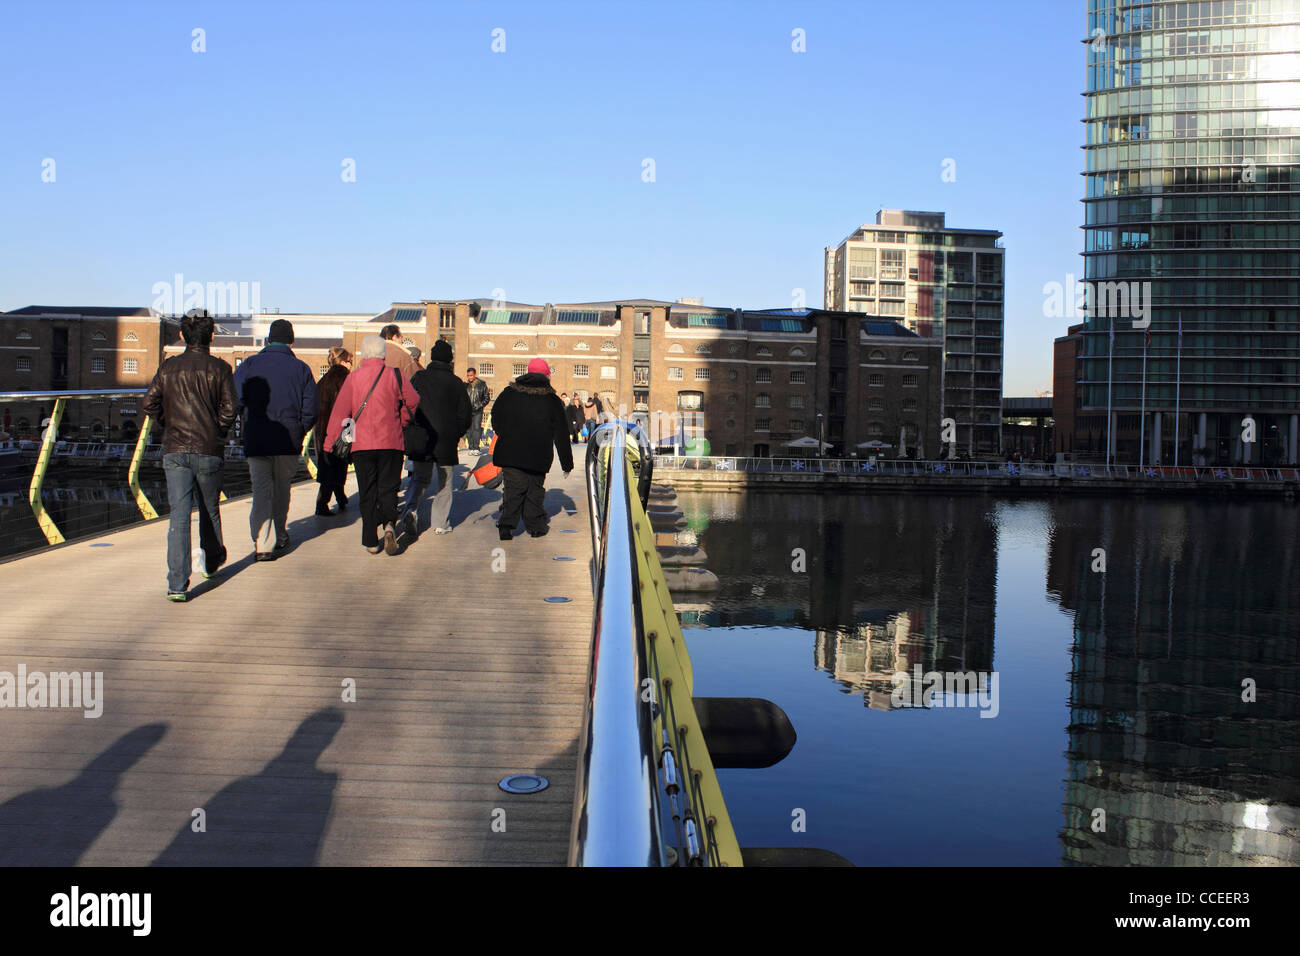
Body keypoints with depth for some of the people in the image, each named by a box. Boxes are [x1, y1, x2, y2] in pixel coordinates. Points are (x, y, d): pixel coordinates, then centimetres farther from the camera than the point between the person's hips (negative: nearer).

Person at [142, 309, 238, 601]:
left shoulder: (169, 367, 4)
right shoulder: (219, 368, -3)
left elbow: (150, 402, -2)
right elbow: (230, 407, -13)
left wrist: (170, 425, 13)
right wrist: (218, 433, 4)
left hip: (175, 451, 1)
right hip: (209, 451, -1)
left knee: (179, 516, -3)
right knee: (210, 508, 19)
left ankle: (177, 584, -12)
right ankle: (212, 560, 41)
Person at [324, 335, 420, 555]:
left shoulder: (353, 378, 0)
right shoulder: (395, 375, -2)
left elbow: (340, 410, 0)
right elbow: (413, 400, -6)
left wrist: (330, 439, 6)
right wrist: (401, 422, 11)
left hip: (362, 444, 1)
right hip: (391, 442, 0)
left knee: (367, 493, 8)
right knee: (388, 488, 8)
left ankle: (371, 541, 8)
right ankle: (389, 524, -19)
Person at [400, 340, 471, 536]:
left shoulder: (419, 378, -1)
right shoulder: (457, 383, -2)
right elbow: (464, 415, -1)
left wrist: (411, 431, 8)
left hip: (420, 439, 1)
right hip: (446, 441, -1)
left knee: (420, 478, 14)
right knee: (444, 482, 10)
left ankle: (411, 507, -12)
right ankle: (440, 523, 8)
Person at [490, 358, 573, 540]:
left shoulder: (510, 392, 4)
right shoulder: (552, 400, 0)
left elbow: (496, 418, 13)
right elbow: (561, 434, 3)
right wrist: (567, 463, 8)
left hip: (510, 453, 1)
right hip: (538, 457, -1)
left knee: (514, 488, 4)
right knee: (535, 488, 12)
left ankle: (506, 525, -5)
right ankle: (535, 525, 15)